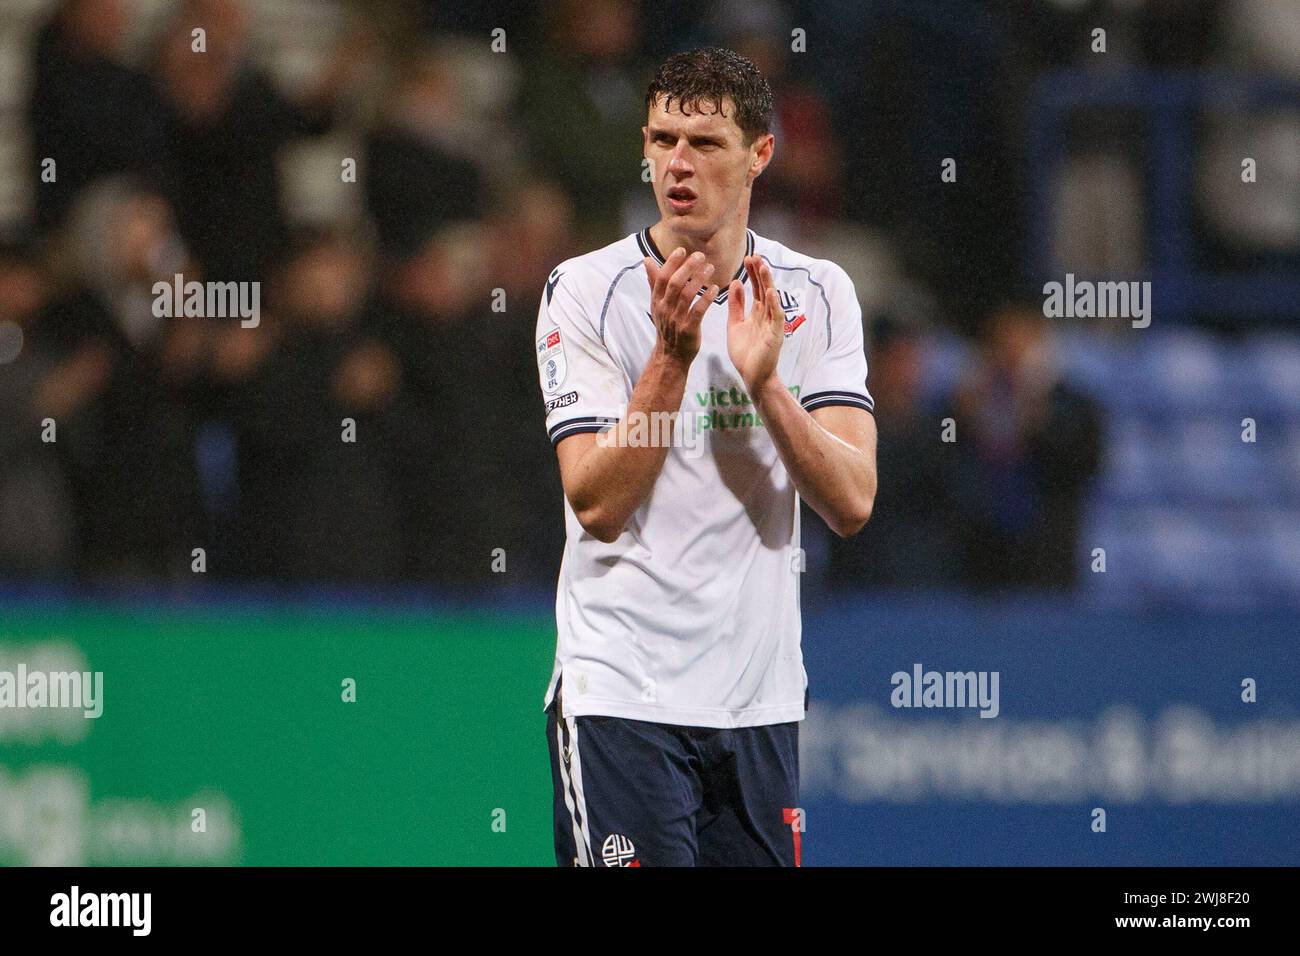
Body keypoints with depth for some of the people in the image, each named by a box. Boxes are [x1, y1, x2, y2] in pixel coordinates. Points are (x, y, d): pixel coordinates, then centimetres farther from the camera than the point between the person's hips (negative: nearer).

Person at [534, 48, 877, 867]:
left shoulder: (819, 294, 5)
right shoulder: (585, 291, -5)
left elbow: (851, 503, -5)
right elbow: (598, 505, -13)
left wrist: (764, 382, -18)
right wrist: (673, 355, -22)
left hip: (763, 699, 4)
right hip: (624, 698, -4)